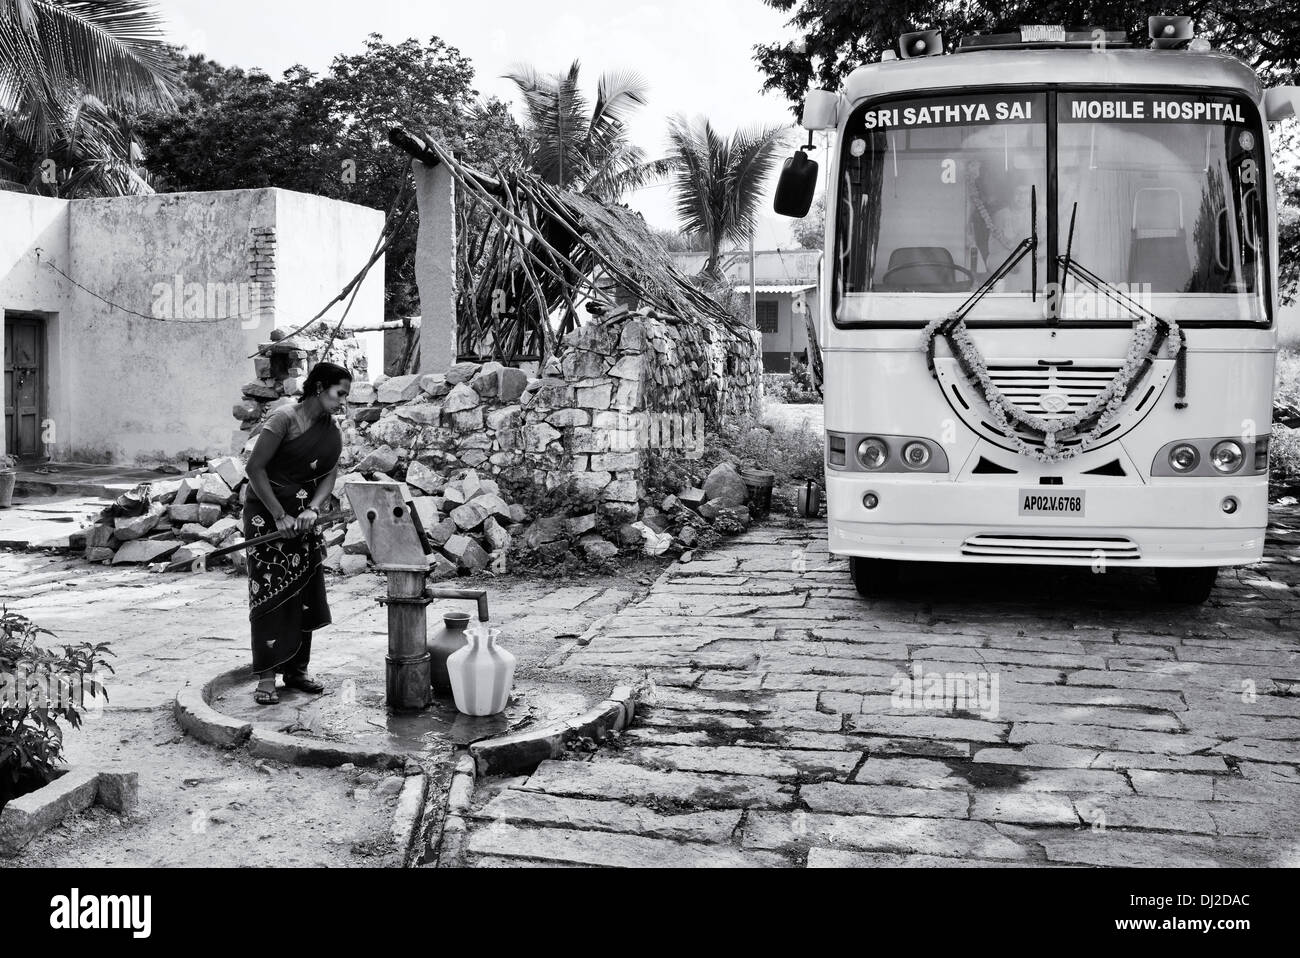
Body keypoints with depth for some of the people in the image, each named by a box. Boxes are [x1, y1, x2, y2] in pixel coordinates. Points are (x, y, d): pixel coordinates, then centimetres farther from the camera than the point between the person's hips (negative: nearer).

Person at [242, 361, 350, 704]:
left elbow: (329, 478, 2)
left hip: (302, 517, 7)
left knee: (305, 592, 7)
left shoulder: (332, 433, 5)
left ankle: (297, 669, 18)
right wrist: (279, 515, -17)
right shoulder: (285, 418, -16)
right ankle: (266, 678, -7)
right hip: (266, 512, -7)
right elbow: (255, 469, -16)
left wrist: (311, 510, -17)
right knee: (269, 593, -9)